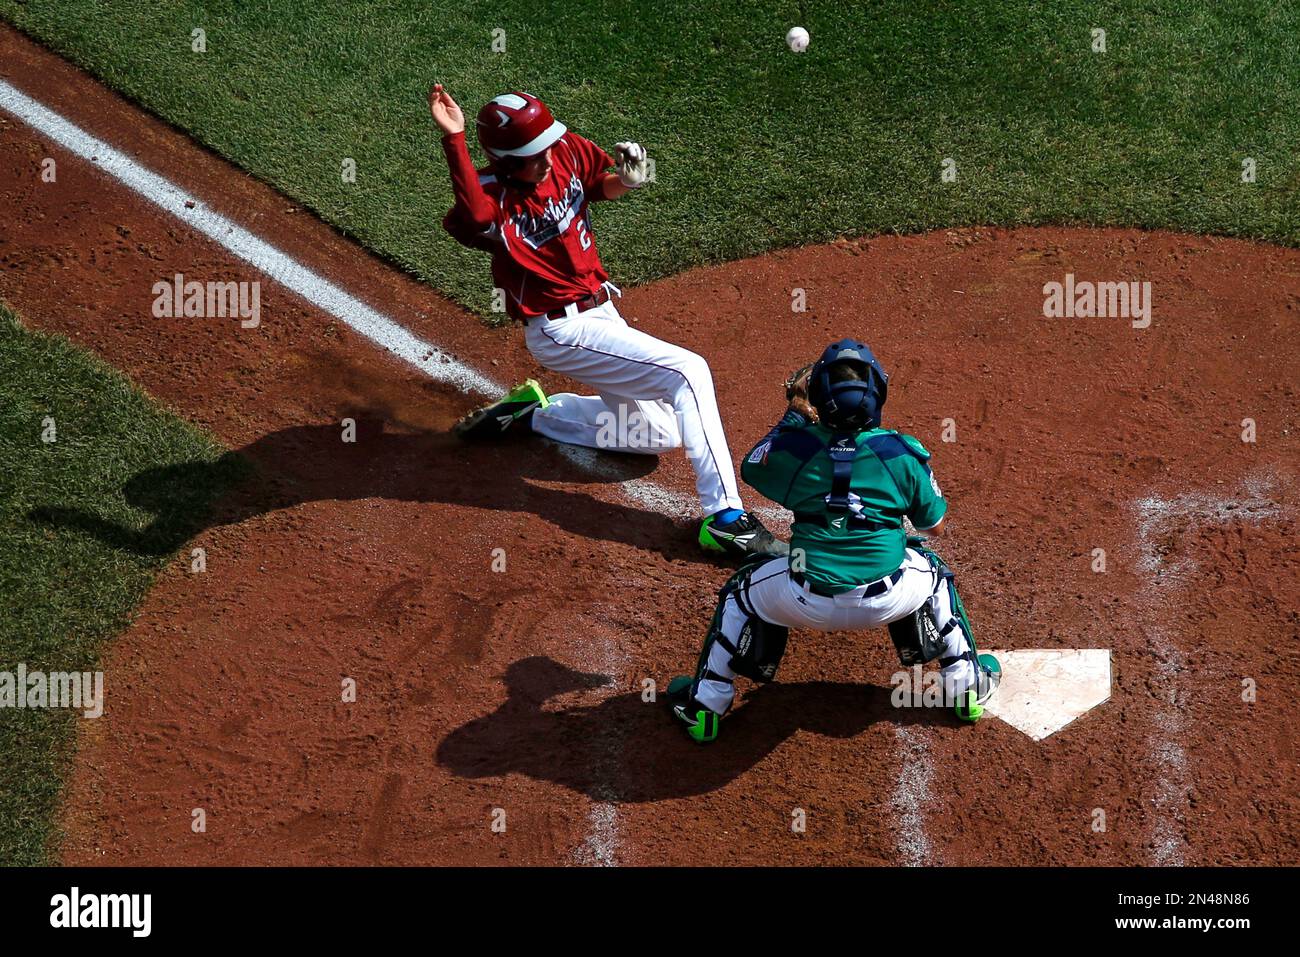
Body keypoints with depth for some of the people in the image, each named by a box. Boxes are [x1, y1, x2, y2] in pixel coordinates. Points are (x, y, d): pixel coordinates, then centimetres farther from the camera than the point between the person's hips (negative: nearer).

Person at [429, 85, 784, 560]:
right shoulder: (497, 196, -22)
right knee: (688, 371, -21)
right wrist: (455, 140, -57)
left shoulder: (568, 151, -4)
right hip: (563, 332, -8)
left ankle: (533, 414, 27)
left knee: (658, 433, 19)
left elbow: (604, 184, 14)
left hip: (599, 312, 8)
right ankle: (725, 518, -19)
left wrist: (627, 179, -9)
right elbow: (473, 214, -47)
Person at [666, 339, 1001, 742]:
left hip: (809, 603, -1)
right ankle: (966, 686, 41)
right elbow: (936, 525, 9)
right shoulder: (902, 451, -3)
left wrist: (794, 414, 25)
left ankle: (704, 705, 33)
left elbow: (750, 467, 20)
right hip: (886, 601, 1)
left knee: (742, 589, 30)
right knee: (932, 571, 35)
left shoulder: (793, 445, -4)